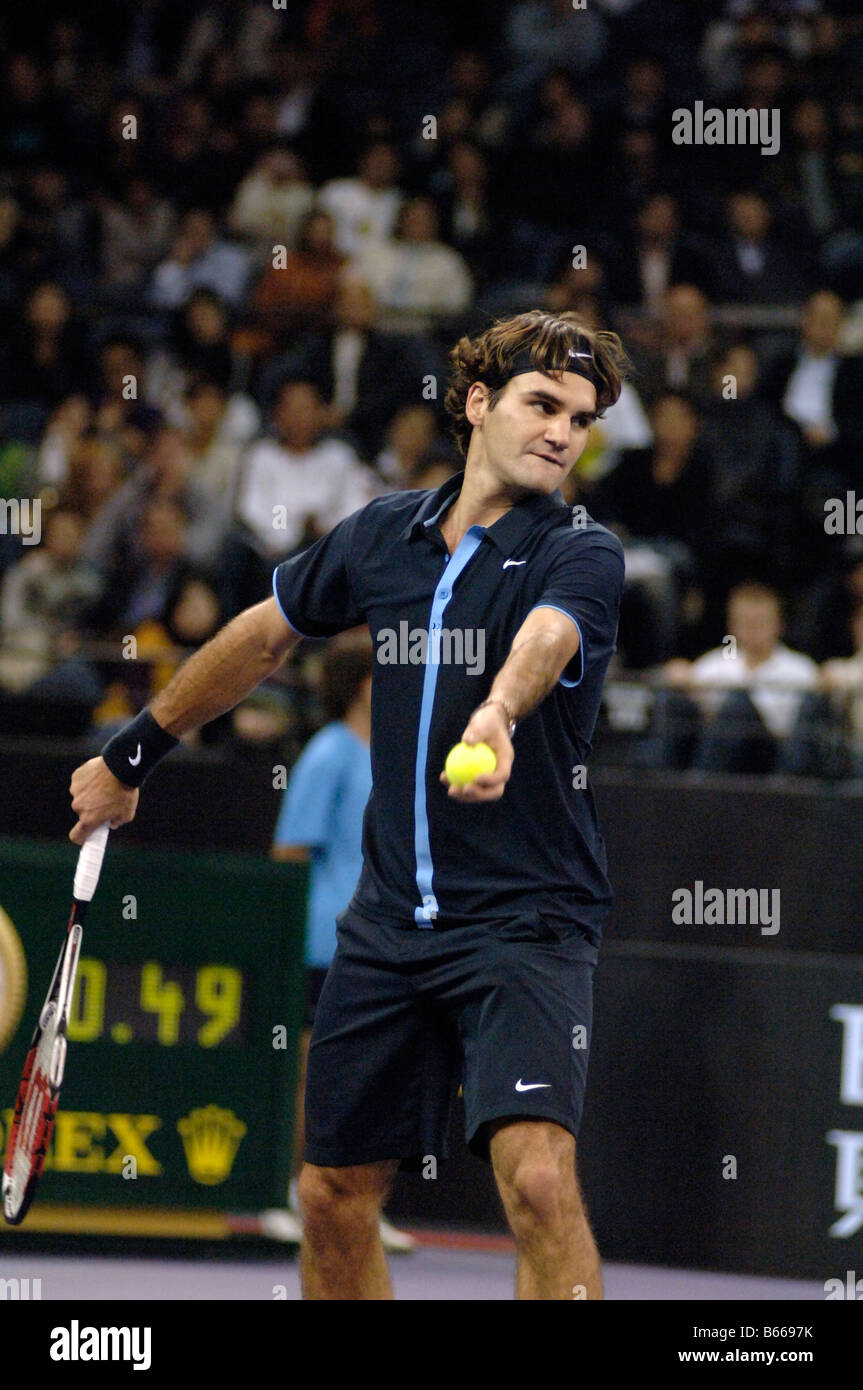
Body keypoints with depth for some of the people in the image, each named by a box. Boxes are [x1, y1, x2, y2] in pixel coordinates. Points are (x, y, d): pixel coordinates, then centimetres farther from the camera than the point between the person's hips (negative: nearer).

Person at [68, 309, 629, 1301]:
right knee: (334, 1197, 10)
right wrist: (131, 754, 29)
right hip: (388, 915, 5)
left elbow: (544, 639, -32)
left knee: (536, 1173, -24)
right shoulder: (383, 535, 6)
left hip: (527, 914, -5)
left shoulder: (579, 555, -9)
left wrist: (498, 714, -54)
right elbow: (264, 634, 22)